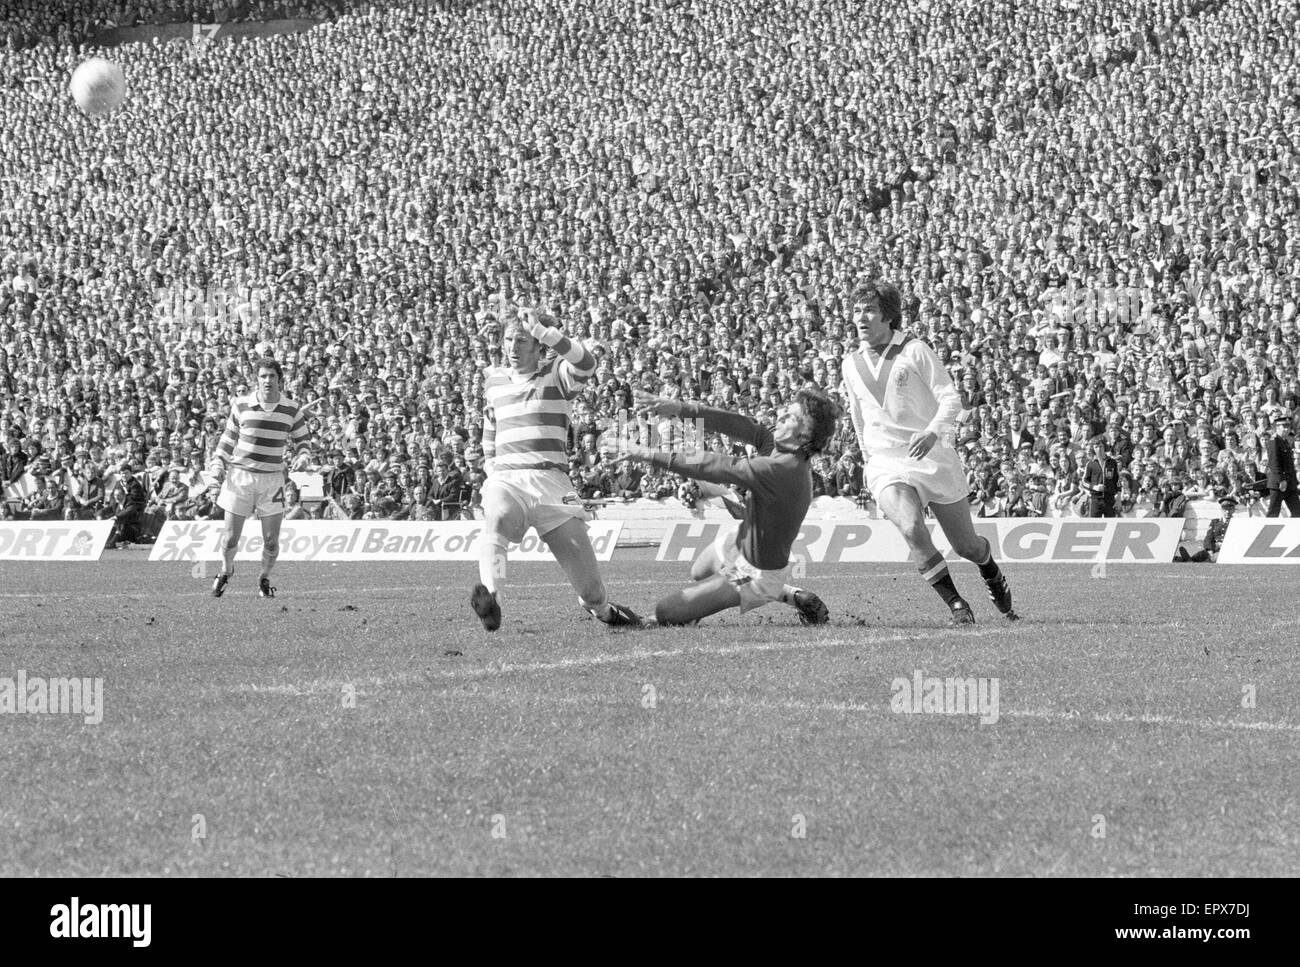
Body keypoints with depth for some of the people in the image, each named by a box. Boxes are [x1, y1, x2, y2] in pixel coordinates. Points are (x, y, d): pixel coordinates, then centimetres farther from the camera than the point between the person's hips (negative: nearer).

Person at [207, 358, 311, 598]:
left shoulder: (292, 410, -1)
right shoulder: (242, 405, -3)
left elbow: (301, 440, 11)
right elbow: (228, 439, 9)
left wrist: (301, 458, -9)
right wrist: (217, 466, 0)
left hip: (272, 478, 1)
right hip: (239, 476, -1)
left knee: (271, 541, -2)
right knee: (230, 538, 0)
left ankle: (265, 579, 25)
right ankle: (226, 571, 31)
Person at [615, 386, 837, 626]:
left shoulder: (780, 471, -37)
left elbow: (715, 467, -32)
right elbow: (735, 425, -9)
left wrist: (650, 455, -26)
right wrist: (679, 408, -20)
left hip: (759, 574, -9)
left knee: (666, 613, -4)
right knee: (698, 573, 38)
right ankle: (791, 594, 27)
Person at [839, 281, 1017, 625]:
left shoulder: (915, 351, -6)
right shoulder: (851, 365, 8)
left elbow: (951, 399, -11)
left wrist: (933, 431, -30)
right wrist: (868, 458, 29)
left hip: (935, 458, -2)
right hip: (886, 466, 2)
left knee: (966, 545, 9)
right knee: (912, 529, -28)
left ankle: (992, 575, 45)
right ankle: (957, 606, -17)